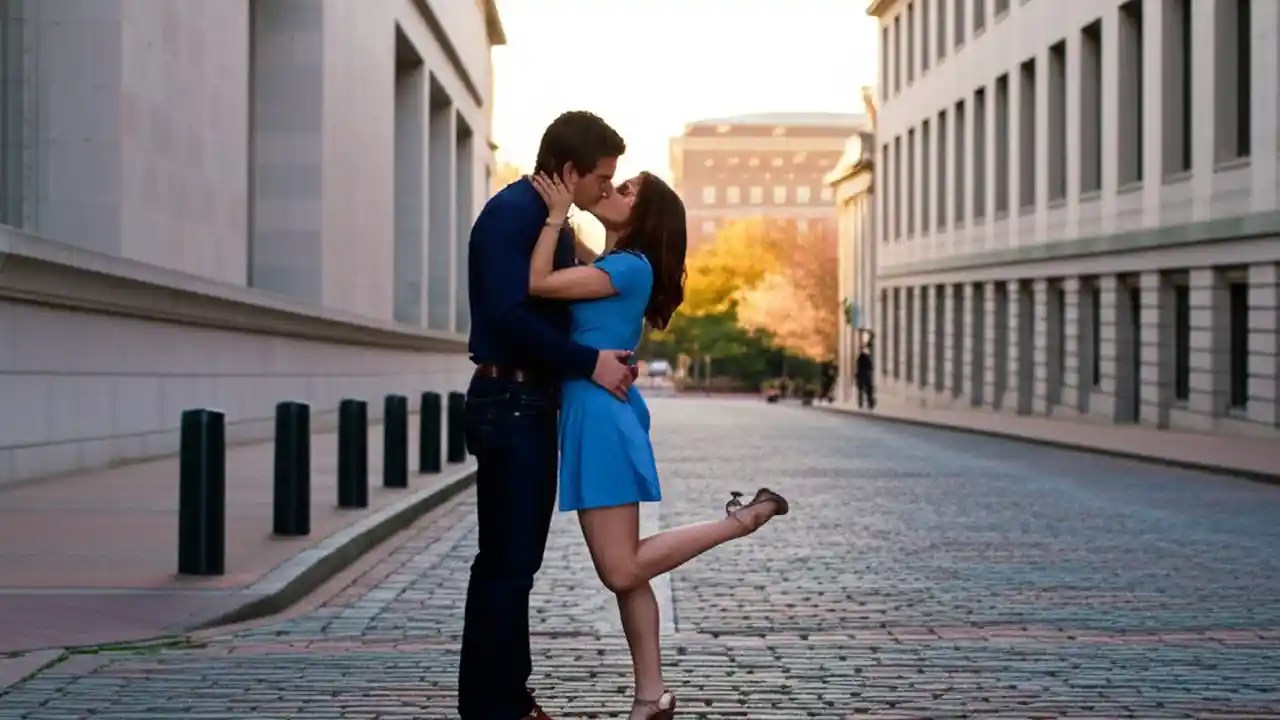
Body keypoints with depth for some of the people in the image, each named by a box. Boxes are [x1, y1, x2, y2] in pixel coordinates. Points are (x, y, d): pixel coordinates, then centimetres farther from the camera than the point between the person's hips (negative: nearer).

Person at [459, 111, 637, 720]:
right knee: (506, 561, -6)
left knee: (518, 559, 14)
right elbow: (510, 315, -23)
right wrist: (589, 363, -19)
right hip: (508, 402, -10)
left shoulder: (553, 219, 15)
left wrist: (606, 357, 8)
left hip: (534, 403, 10)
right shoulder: (511, 213, -15)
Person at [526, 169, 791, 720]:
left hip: (602, 420, -9)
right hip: (590, 420, 9)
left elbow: (537, 283, -19)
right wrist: (560, 218, 20)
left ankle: (747, 516, -2)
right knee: (623, 571, 8)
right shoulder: (609, 265, 14)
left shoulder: (630, 267, -13)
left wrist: (557, 214, -12)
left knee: (622, 571, -8)